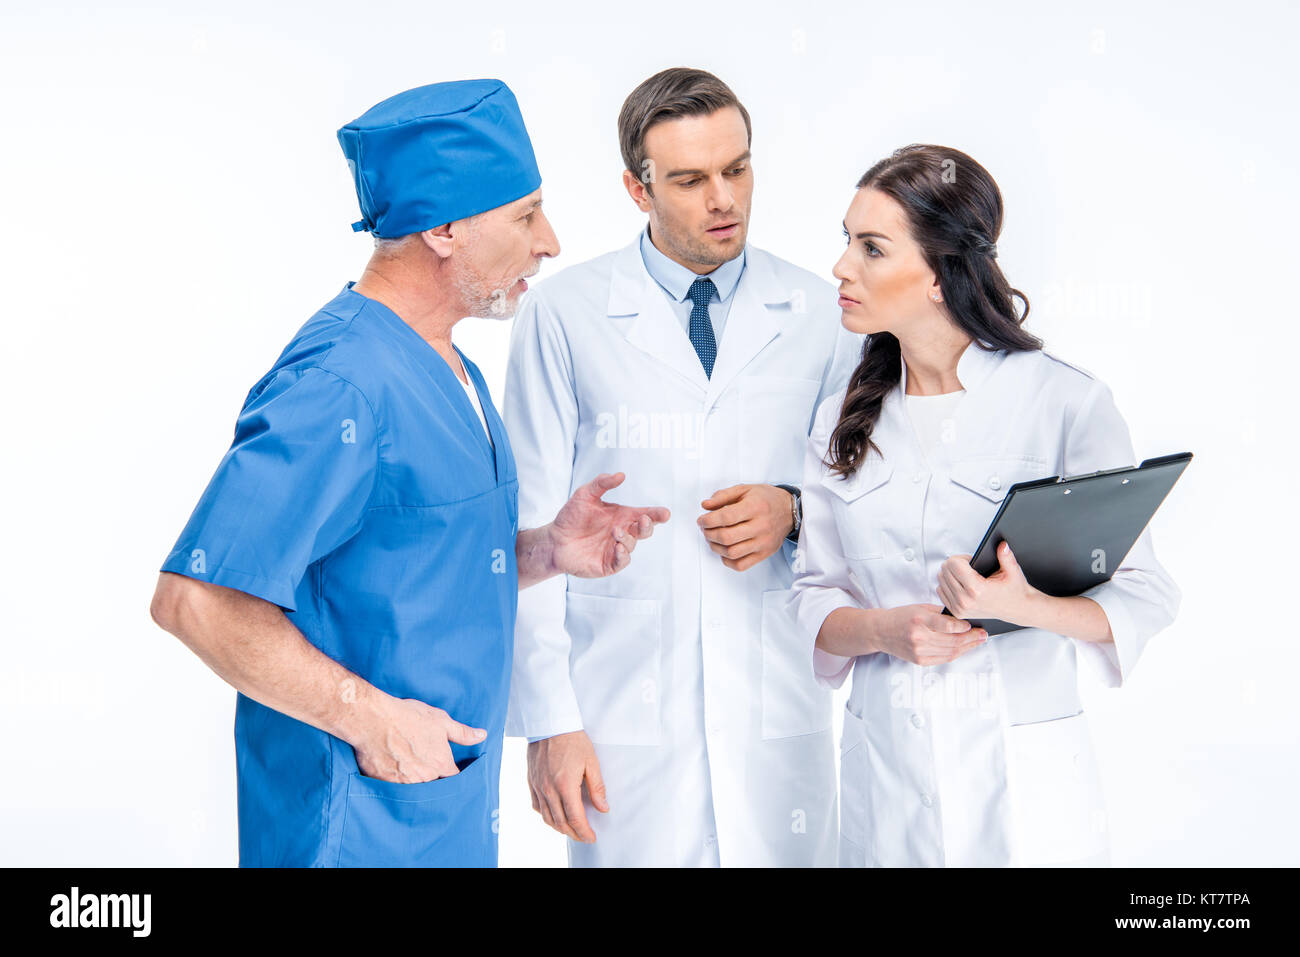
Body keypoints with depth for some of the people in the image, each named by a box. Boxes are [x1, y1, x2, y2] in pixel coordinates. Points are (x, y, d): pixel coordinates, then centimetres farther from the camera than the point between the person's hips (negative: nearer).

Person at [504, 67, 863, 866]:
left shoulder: (821, 314, 5)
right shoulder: (563, 314, -2)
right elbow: (532, 530, -2)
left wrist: (794, 510, -8)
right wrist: (549, 720, -7)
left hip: (779, 714, 2)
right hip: (623, 720, -2)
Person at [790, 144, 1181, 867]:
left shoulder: (1069, 402, -9)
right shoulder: (844, 420, 6)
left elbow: (1145, 598, -8)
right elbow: (816, 597, 7)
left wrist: (1024, 607, -25)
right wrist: (885, 630, -14)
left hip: (1026, 773, -3)